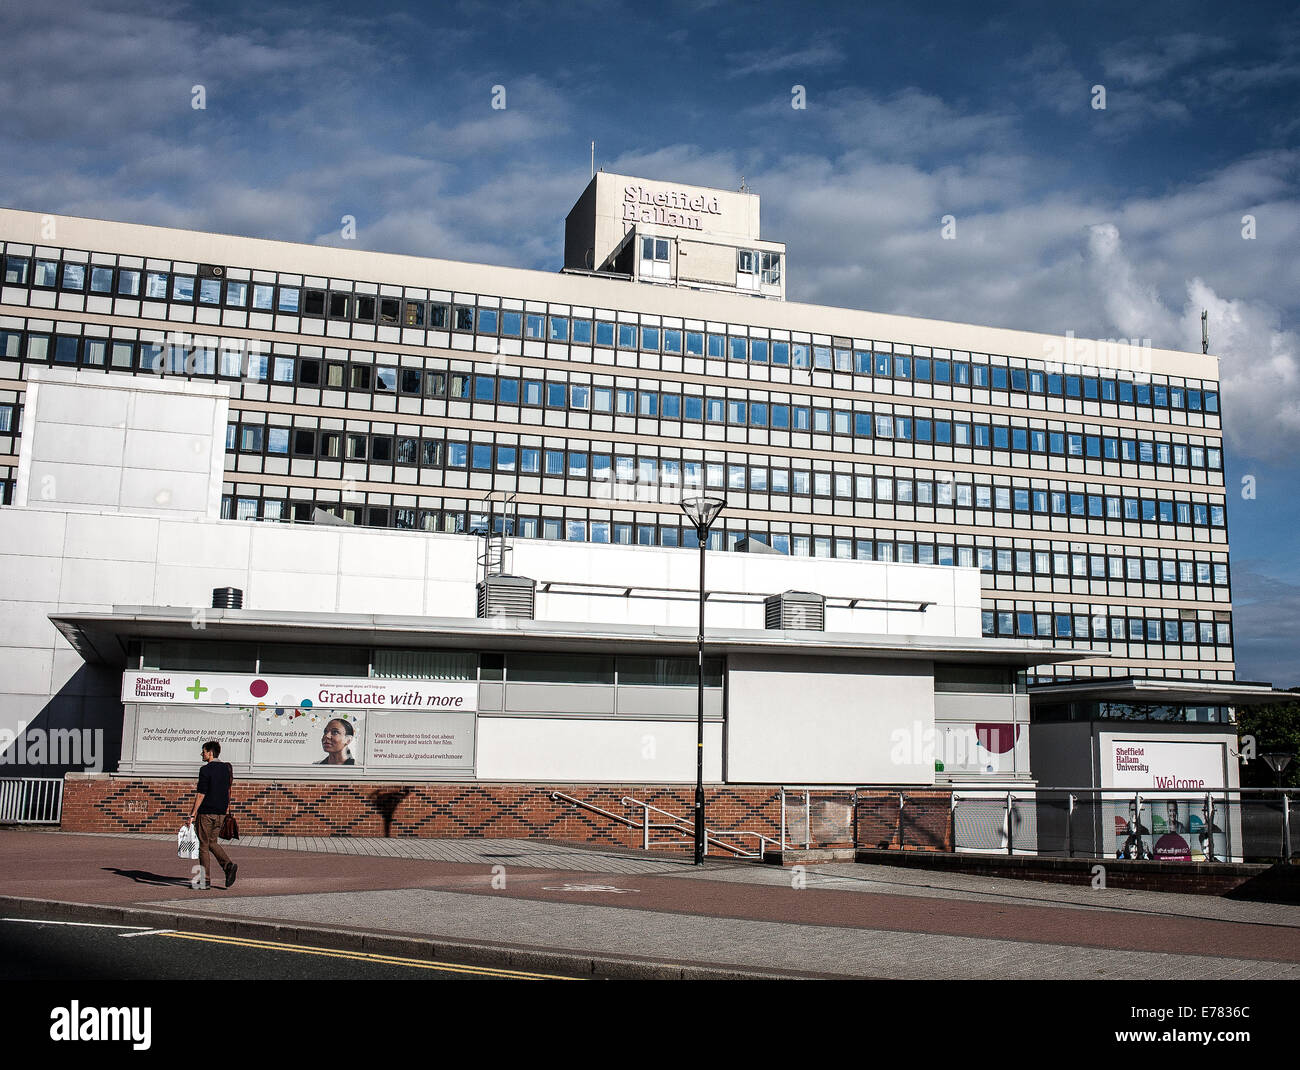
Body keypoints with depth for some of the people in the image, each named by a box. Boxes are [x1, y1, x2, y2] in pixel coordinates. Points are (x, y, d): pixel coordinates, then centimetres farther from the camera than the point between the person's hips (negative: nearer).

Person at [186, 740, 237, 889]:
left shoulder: (206, 770, -13)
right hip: (220, 813, 7)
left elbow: (201, 794, -16)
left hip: (206, 812, -7)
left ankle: (205, 880, 5)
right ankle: (229, 866, -2)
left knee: (203, 846, 3)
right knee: (212, 842, 18)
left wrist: (193, 814, -14)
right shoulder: (226, 768, 9)